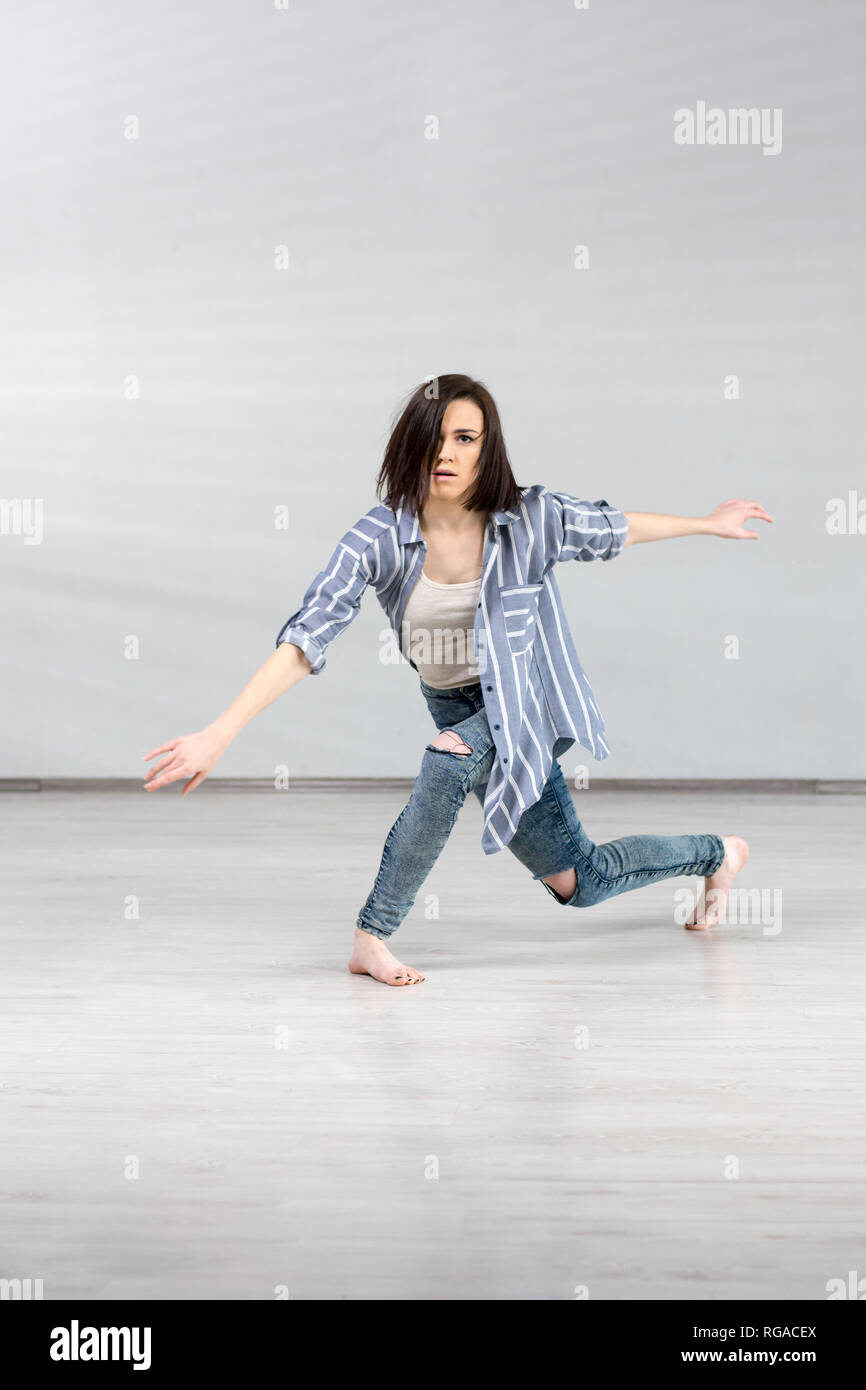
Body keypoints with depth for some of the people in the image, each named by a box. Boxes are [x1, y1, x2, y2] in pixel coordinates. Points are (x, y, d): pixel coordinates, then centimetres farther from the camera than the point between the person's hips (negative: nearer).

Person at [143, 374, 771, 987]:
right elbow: (304, 642, -23)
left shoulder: (530, 519, -18)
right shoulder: (379, 539, -19)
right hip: (459, 709, 3)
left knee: (449, 761, -35)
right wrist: (219, 734, -33)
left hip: (527, 705, -3)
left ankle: (372, 935, -18)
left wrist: (708, 523, 15)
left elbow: (613, 528, 3)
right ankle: (716, 854, 42)